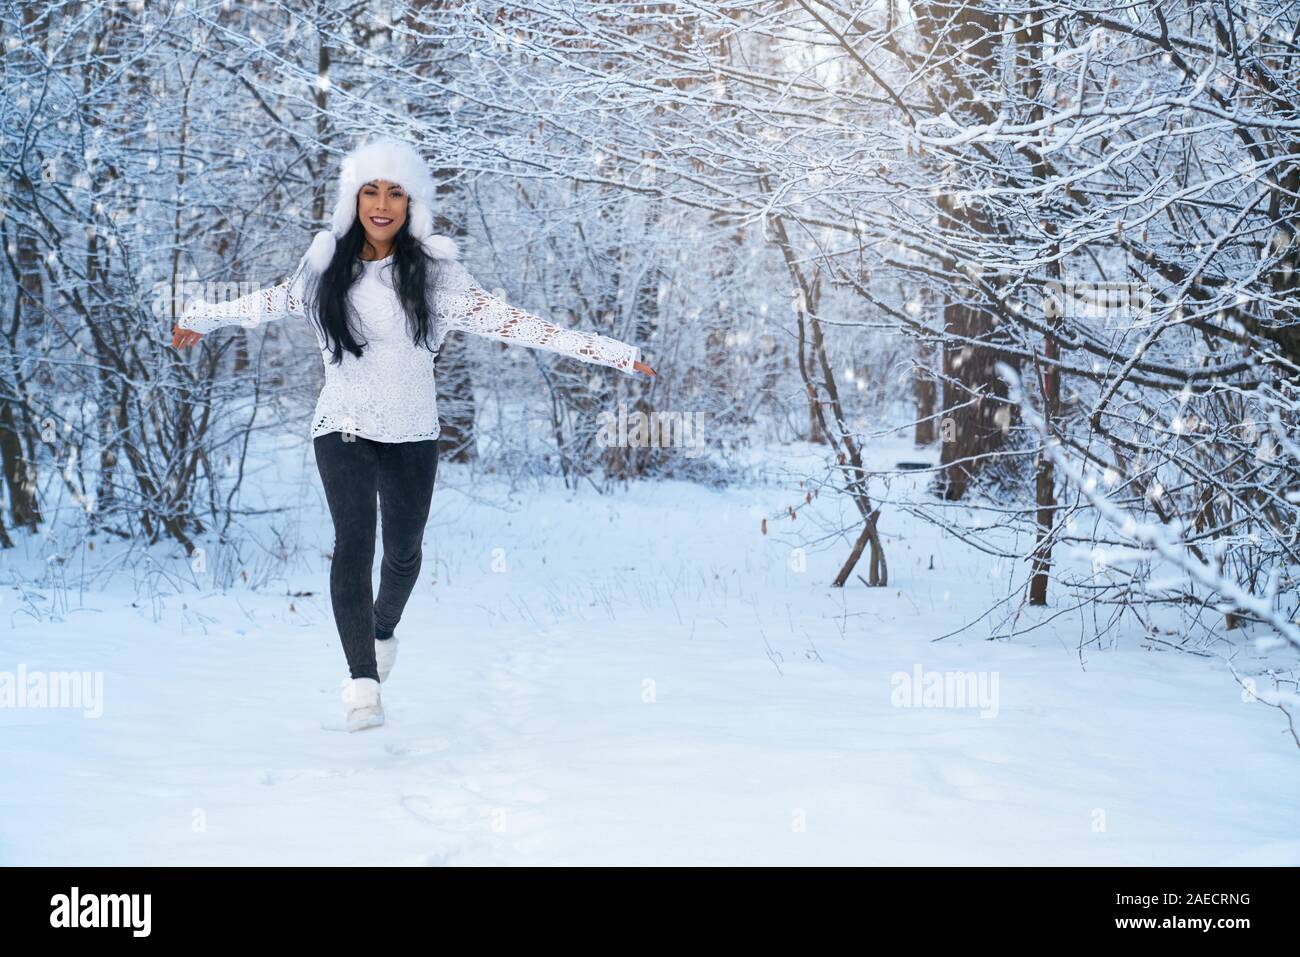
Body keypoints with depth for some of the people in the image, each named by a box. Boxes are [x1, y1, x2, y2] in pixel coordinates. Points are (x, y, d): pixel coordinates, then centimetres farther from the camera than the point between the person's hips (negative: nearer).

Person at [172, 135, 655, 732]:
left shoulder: (434, 269, -6)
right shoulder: (327, 264, -1)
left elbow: (509, 322, -7)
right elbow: (275, 301, 18)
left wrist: (613, 353, -11)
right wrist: (202, 318, 32)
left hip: (411, 435, 1)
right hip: (343, 429, 0)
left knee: (403, 550, 12)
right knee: (354, 540, -18)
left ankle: (383, 627, 46)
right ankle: (362, 684, -22)